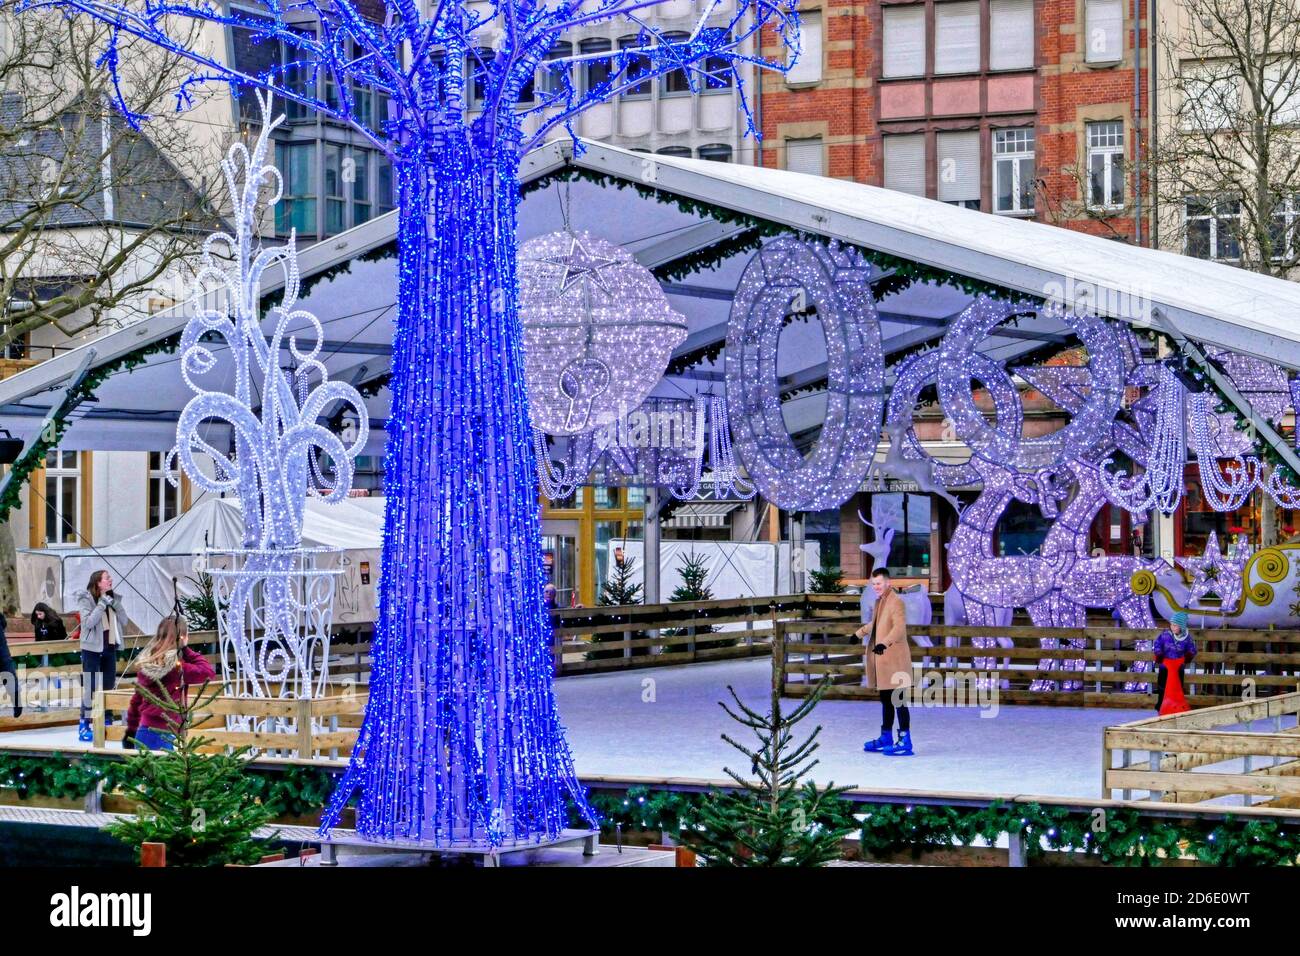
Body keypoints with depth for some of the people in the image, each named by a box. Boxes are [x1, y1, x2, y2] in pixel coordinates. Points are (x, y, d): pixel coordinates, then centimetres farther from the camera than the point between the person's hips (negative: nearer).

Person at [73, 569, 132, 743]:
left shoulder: (113, 599, 7)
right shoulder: (86, 599, -9)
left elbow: (124, 622, 6)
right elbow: (88, 622, -20)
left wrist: (116, 605, -8)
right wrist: (102, 604, -22)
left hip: (110, 648, 6)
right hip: (92, 649, -6)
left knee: (109, 686, 10)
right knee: (90, 687, -8)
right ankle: (84, 726, -6)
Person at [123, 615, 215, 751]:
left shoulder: (145, 664, 9)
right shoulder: (177, 667, -13)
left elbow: (136, 701, 16)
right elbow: (208, 672, -11)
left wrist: (131, 731, 24)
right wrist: (186, 650, -2)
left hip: (143, 733, 8)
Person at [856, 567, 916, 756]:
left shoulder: (895, 602, -13)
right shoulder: (879, 602, 17)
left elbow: (899, 627, -27)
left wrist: (885, 643, -42)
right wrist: (861, 632, 52)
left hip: (894, 660, -9)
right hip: (881, 661, 9)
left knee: (898, 700, -9)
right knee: (885, 700, 16)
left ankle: (905, 742, -8)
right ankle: (886, 739, 25)